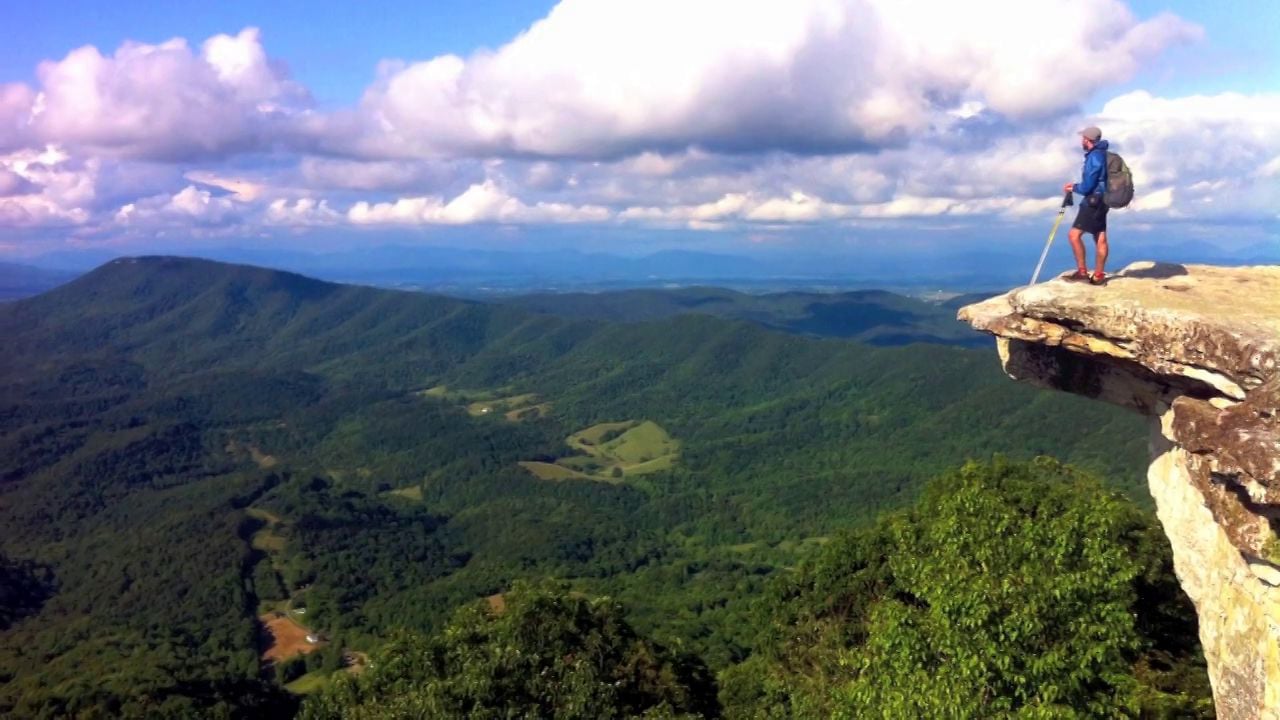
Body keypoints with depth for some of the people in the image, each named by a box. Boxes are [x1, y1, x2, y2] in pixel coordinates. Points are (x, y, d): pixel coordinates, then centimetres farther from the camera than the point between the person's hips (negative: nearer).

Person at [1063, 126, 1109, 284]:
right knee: (1100, 238, 10)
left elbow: (1087, 187, -18)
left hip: (1093, 202, -10)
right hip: (1099, 201, 10)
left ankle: (1082, 271, -8)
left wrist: (1073, 188, -1)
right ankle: (1099, 275, 14)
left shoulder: (1094, 157, -17)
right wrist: (1076, 186, 12)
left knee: (1074, 234, -10)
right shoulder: (1101, 154, 14)